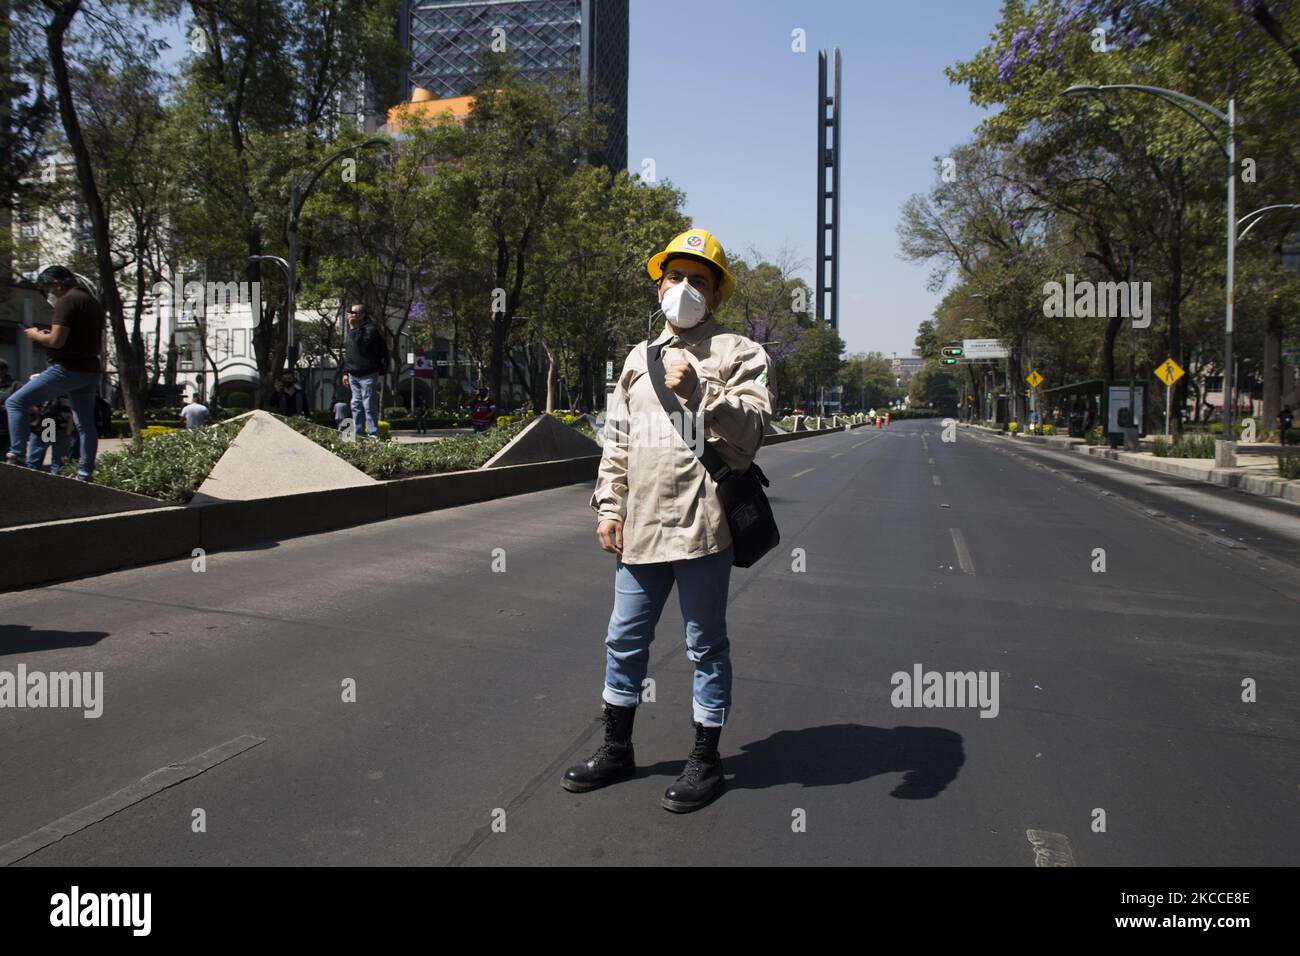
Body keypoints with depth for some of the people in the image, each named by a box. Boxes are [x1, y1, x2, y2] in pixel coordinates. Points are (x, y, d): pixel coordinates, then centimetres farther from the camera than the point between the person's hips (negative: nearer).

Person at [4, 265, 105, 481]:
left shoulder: (66, 301, -11)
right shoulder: (94, 302, 17)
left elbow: (56, 341, -19)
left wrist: (36, 335, 1)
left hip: (67, 369, -9)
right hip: (90, 371, 9)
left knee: (15, 402, -2)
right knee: (85, 424, 10)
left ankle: (16, 456, -8)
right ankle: (85, 473, 11)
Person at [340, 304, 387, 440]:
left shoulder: (371, 329, -9)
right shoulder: (351, 331, 17)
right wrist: (345, 372, 20)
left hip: (368, 375, -8)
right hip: (353, 375, 8)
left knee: (369, 406, -7)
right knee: (356, 405, 10)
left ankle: (374, 435, -2)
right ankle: (358, 433, 16)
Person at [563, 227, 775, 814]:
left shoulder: (737, 353, 1)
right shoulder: (638, 359, 18)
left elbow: (754, 425, -12)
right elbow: (616, 441, 18)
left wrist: (699, 393, -24)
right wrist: (608, 507, 10)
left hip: (703, 524, -6)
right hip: (640, 526, 6)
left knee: (706, 645, 7)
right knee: (624, 640, 14)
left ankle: (705, 761, 21)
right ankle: (616, 750, 31)